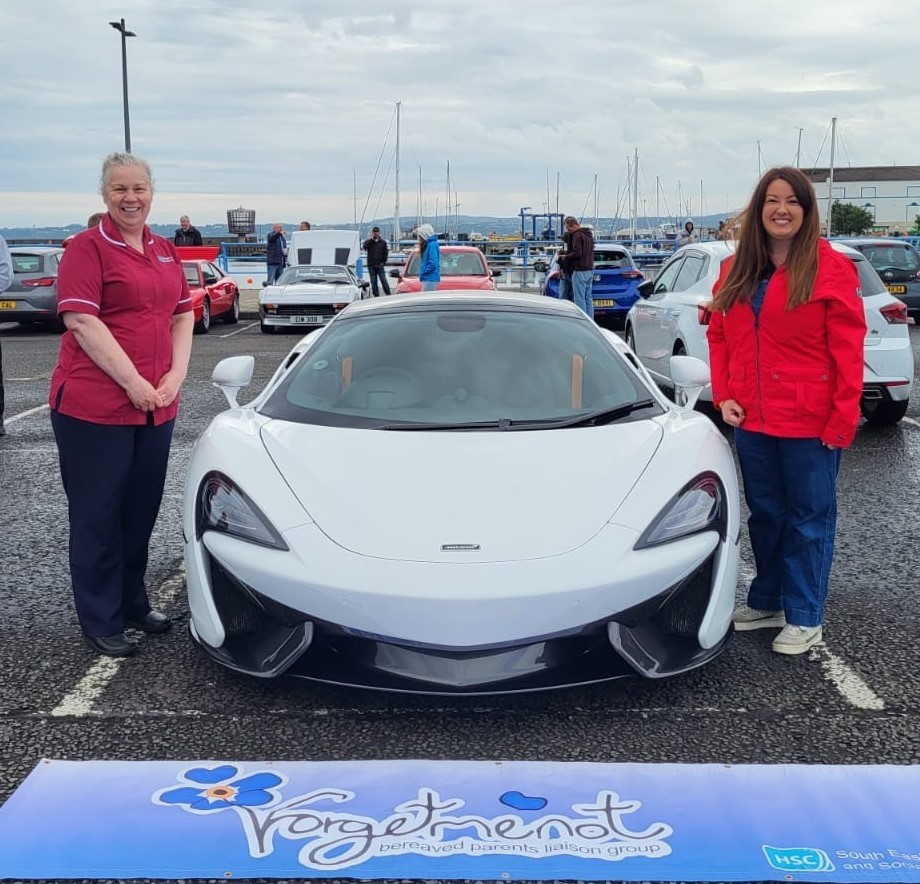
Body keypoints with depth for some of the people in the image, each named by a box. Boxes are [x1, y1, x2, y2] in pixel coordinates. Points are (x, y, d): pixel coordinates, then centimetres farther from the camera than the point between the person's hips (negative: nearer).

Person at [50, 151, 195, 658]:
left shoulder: (165, 251, 14)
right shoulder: (88, 247, -7)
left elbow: (183, 316, 15)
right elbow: (81, 321, -15)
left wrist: (176, 375, -1)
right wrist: (132, 382, -18)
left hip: (155, 406, 7)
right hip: (93, 406, -6)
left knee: (141, 511, 15)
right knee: (98, 516, 3)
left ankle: (133, 605, 30)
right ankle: (101, 622, 14)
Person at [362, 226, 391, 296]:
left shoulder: (383, 242, 7)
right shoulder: (368, 242, 6)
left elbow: (386, 253, 8)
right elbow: (364, 247, -15)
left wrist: (383, 262, -2)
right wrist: (371, 239, -14)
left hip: (380, 265, -1)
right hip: (371, 266, 1)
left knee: (383, 280, -5)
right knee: (373, 282, 3)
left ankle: (388, 295, -1)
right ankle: (376, 296, 9)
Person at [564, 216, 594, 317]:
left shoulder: (577, 235, -14)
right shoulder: (588, 235, 16)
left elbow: (577, 253, -22)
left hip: (580, 271, -10)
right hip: (590, 270, 10)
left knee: (579, 299, -6)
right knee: (588, 298, 12)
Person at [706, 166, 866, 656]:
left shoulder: (831, 268, -9)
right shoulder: (735, 270, 7)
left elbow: (848, 350, -11)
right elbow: (719, 336, 11)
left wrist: (843, 419, -15)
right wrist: (723, 395, 0)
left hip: (810, 423, -5)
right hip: (752, 419, 5)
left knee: (809, 518, 7)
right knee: (764, 514, 17)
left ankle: (804, 617, 19)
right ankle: (767, 602, 33)